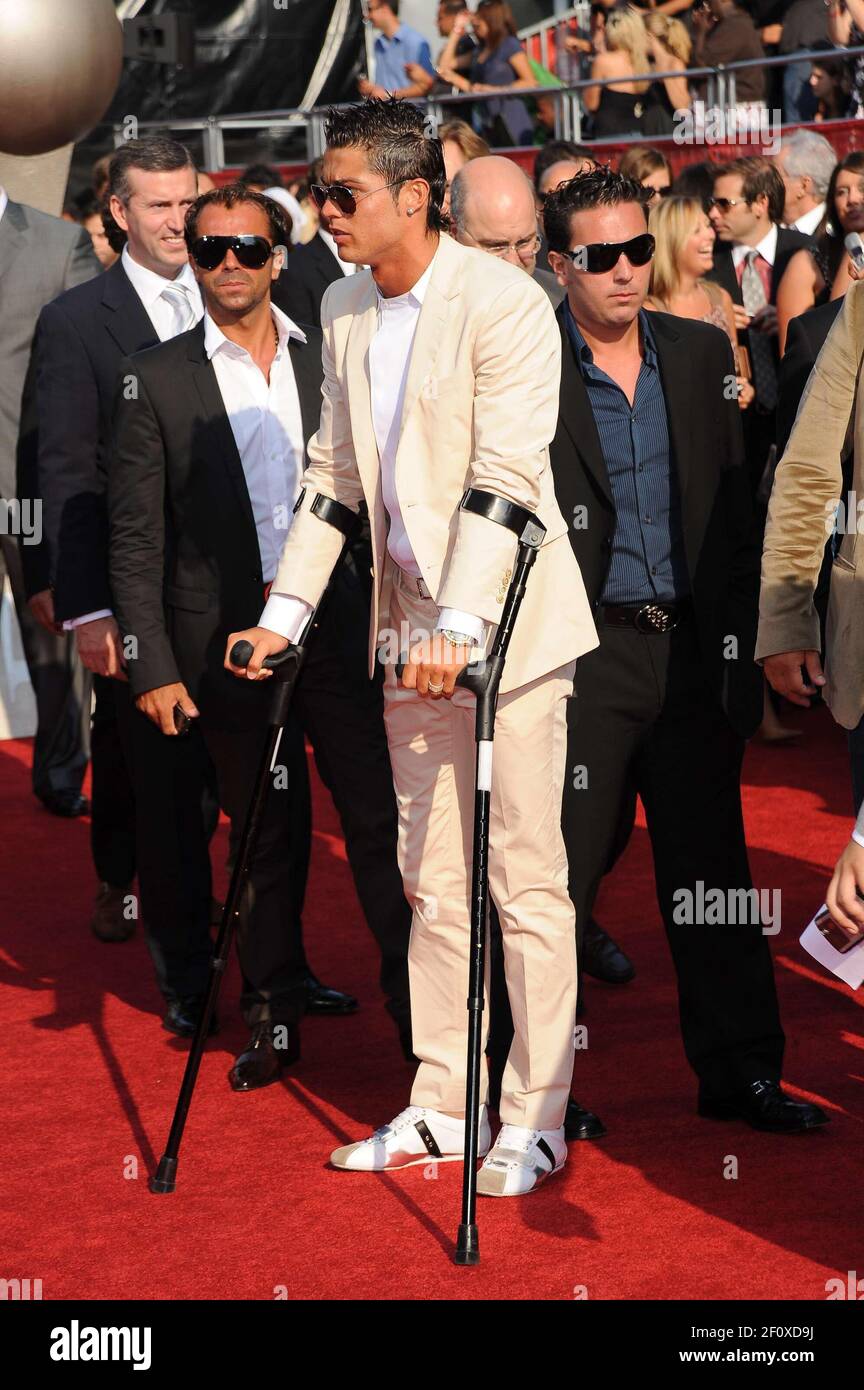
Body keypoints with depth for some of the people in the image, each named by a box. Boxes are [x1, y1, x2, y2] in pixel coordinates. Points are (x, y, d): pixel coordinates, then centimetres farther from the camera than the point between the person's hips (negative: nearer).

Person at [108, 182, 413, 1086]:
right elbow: (136, 537, -1)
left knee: (380, 823, -2)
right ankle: (273, 1019, 21)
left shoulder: (332, 362, 7)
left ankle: (421, 1009, 7)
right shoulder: (156, 379, 1)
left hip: (340, 632, 1)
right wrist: (153, 665, -7)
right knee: (266, 841, 8)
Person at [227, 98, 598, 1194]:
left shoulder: (505, 303, -14)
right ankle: (441, 1107, 20)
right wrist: (285, 612, 8)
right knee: (430, 880, 12)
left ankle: (533, 1120, 6)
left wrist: (458, 628, -29)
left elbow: (504, 478, -21)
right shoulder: (343, 311, 10)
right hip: (410, 631, 7)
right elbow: (332, 473, 15)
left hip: (504, 624, -7)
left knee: (525, 880, -2)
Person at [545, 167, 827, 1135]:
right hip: (583, 654, -4)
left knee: (712, 872, 9)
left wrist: (738, 636, 7)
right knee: (560, 873, 3)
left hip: (691, 647, 4)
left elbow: (733, 504, 12)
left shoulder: (701, 354, 9)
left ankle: (739, 1071, 18)